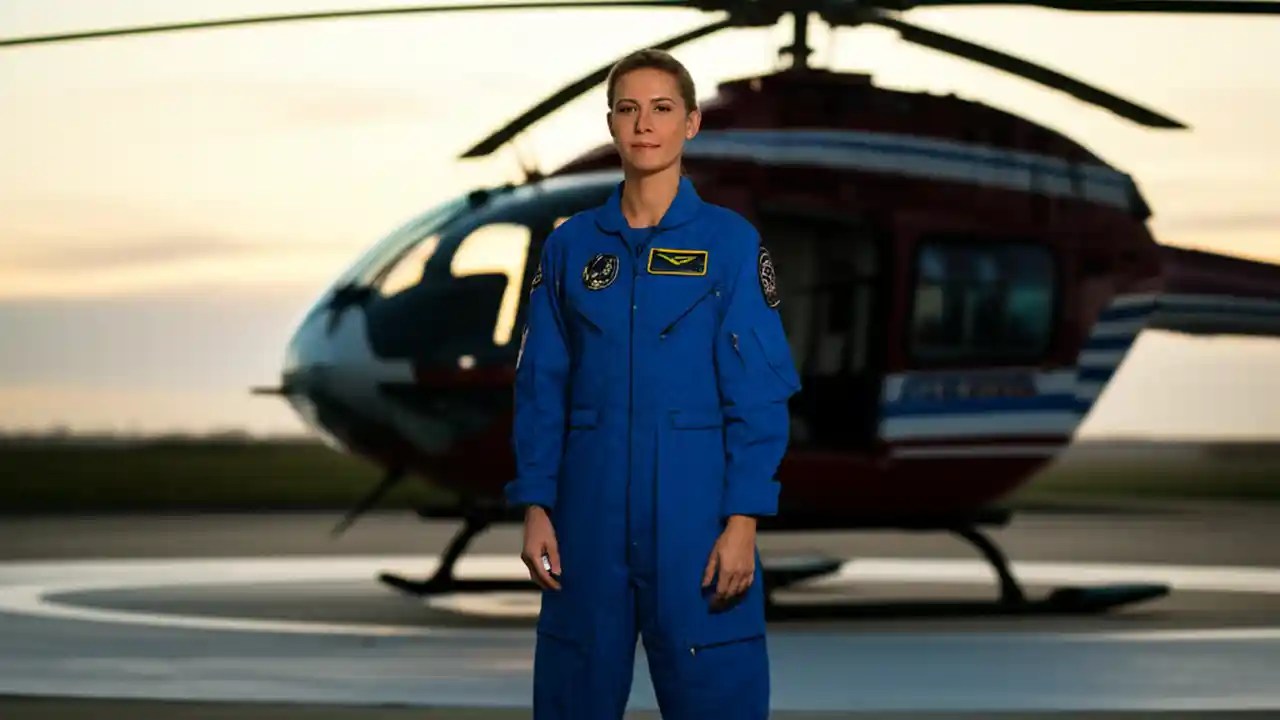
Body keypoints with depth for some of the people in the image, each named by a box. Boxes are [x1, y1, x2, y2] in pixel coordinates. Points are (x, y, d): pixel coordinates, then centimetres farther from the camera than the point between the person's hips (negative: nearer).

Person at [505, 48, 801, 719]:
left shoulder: (730, 241, -2)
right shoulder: (570, 245, 6)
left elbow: (760, 393, -4)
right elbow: (541, 387, 8)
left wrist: (742, 521, -11)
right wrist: (535, 507, 0)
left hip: (695, 506, -3)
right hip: (590, 510, 3)